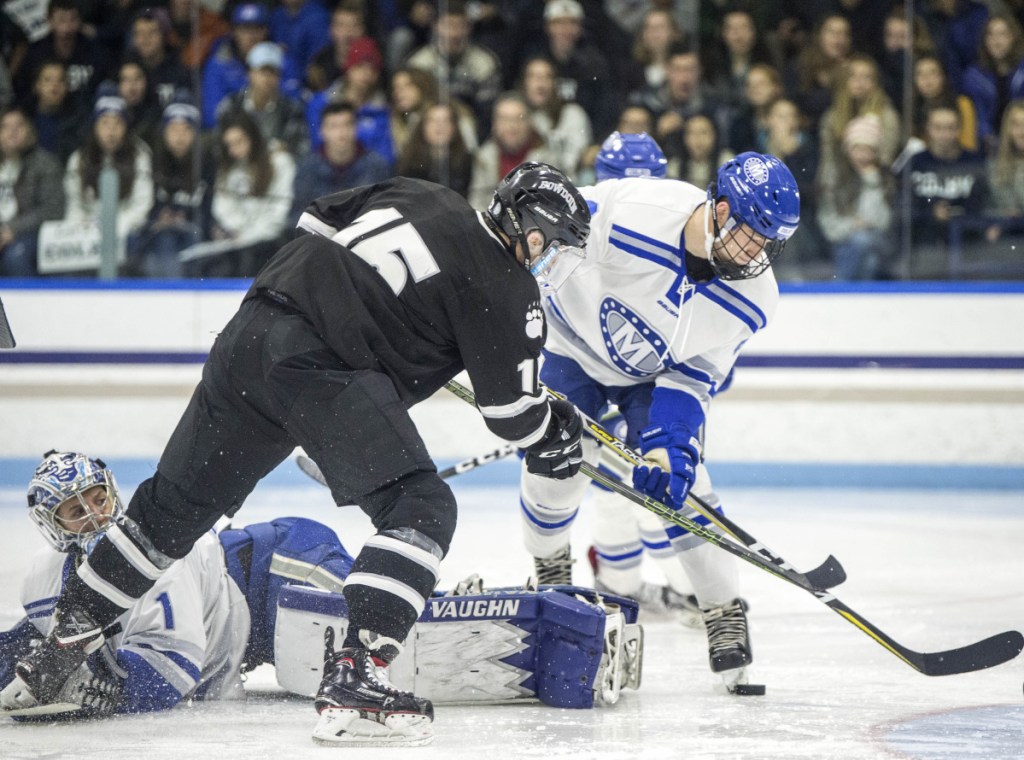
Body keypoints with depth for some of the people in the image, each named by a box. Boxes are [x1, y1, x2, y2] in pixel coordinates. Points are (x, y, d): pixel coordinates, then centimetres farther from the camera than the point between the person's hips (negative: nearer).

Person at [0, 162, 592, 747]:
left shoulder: (415, 194, 20)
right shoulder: (507, 289, 0)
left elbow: (317, 223, 26)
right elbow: (511, 408, 4)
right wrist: (554, 431, 24)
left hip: (250, 331, 9)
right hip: (324, 369, -8)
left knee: (176, 504, 20)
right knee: (421, 507, -8)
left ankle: (65, 642, 28)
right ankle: (354, 677, -22)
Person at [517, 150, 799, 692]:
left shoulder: (752, 295, -24)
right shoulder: (630, 208, -36)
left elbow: (694, 377, -16)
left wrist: (669, 444, -27)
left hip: (656, 373, 1)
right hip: (575, 341, -1)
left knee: (677, 477, -15)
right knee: (555, 469, -7)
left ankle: (725, 611, -4)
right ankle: (550, 568, 25)